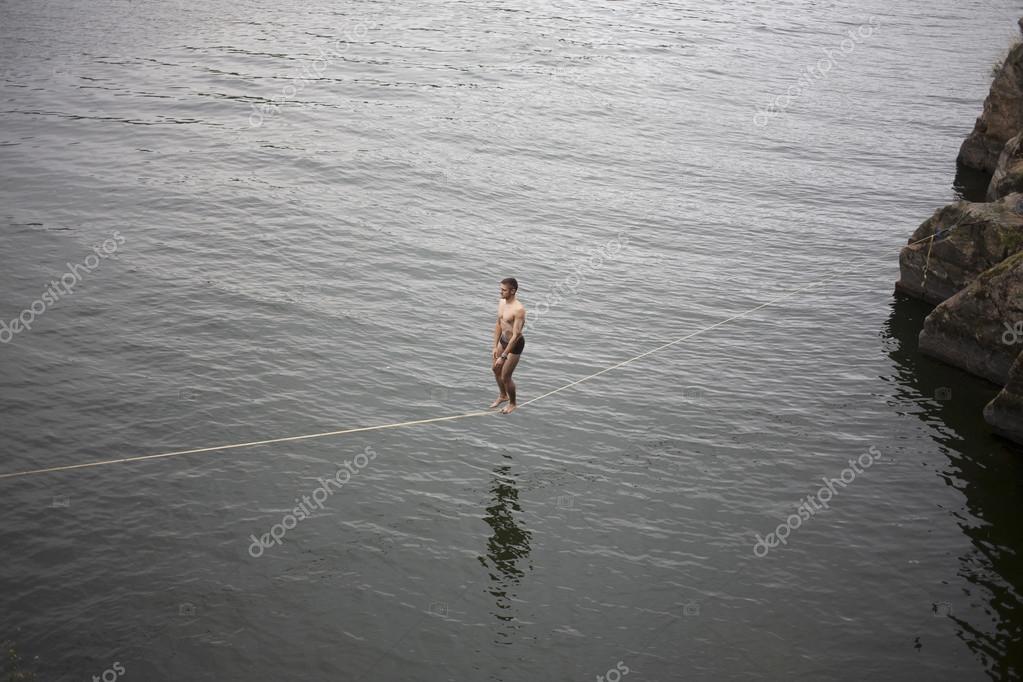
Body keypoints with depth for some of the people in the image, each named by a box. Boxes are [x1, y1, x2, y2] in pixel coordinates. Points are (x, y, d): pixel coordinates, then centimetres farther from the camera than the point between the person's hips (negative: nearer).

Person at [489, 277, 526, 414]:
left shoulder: (519, 310, -31)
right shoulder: (501, 302, -4)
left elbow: (516, 335, -30)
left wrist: (503, 356, -28)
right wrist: (495, 347, 8)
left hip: (515, 344, -8)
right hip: (503, 340, 8)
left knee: (505, 376, 2)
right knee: (496, 369, 22)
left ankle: (512, 403, 29)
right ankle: (503, 396, 47)